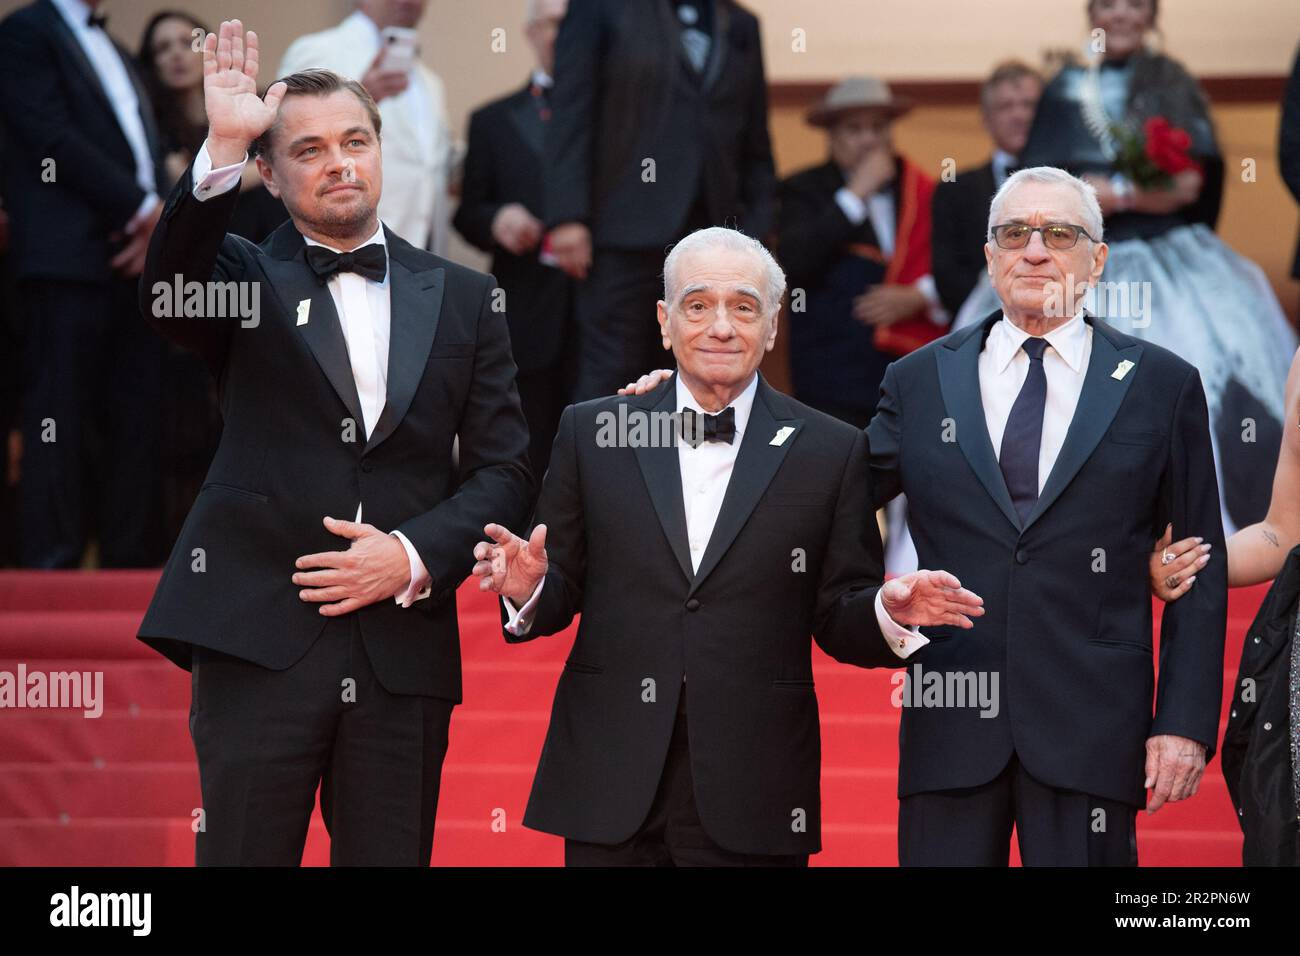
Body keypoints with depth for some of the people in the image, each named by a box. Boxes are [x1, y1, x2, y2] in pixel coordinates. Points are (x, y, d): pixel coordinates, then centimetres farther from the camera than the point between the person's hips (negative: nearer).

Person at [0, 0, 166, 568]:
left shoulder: (118, 56, 26)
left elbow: (148, 153, 19)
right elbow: (54, 141, -10)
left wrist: (156, 219, -2)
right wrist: (142, 207, -11)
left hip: (134, 262, 8)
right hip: (70, 261, -8)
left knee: (137, 424, 3)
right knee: (60, 420, -8)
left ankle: (130, 561, 5)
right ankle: (52, 567, -8)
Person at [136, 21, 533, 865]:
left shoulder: (462, 299, 12)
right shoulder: (249, 279, 8)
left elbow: (504, 470, 9)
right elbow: (170, 295, -16)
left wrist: (415, 556, -8)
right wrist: (222, 149, -27)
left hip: (403, 650, 2)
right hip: (260, 640, -2)